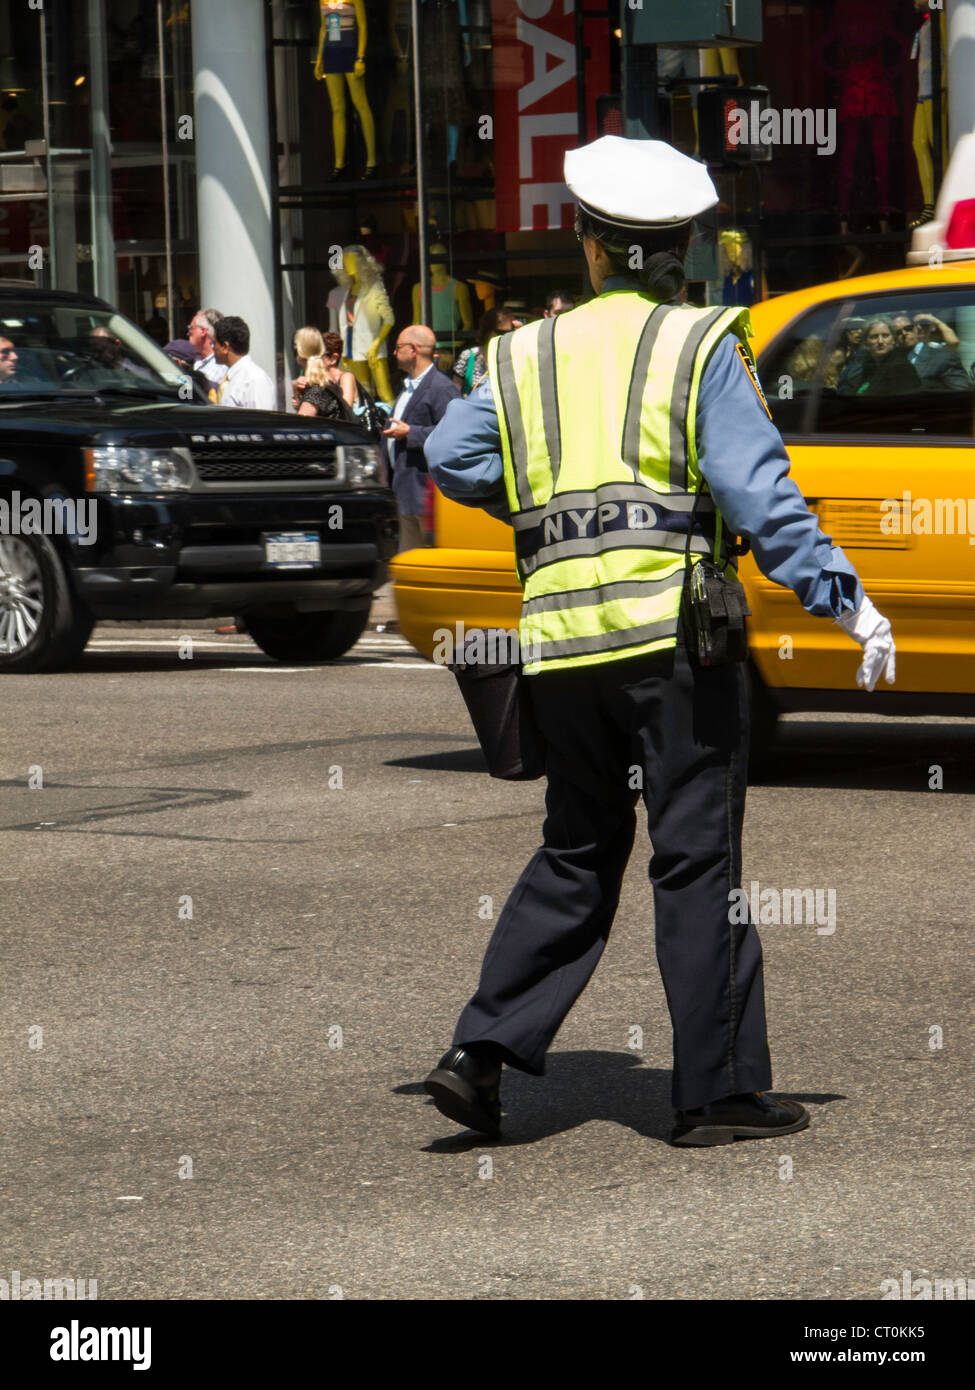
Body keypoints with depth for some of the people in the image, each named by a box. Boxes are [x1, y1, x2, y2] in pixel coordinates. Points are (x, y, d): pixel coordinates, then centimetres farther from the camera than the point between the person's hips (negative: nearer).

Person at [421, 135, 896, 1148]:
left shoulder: (528, 355, 13)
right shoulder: (701, 346, 0)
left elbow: (452, 457, 1)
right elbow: (757, 494, -9)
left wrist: (545, 500, 14)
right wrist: (844, 601, -8)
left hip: (559, 636, 4)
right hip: (674, 627, -4)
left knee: (577, 854, 16)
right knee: (697, 860, 1)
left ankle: (482, 1052, 8)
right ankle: (718, 1091, 3)